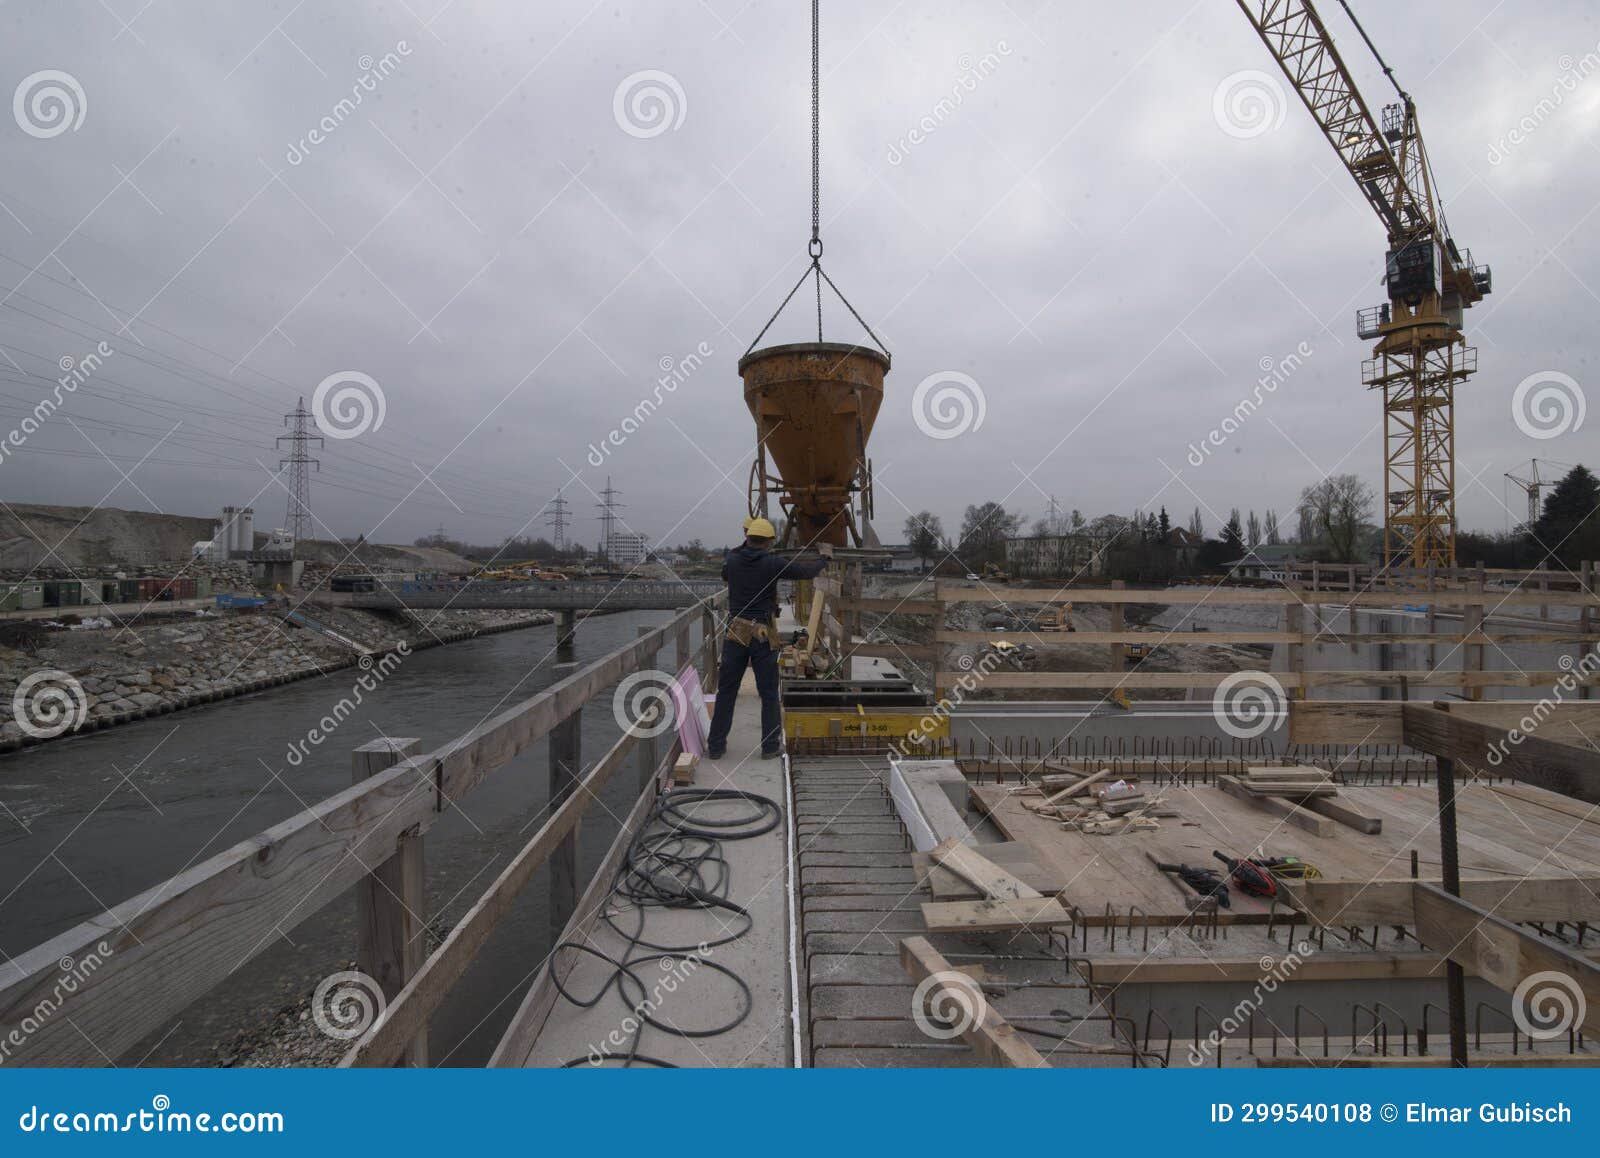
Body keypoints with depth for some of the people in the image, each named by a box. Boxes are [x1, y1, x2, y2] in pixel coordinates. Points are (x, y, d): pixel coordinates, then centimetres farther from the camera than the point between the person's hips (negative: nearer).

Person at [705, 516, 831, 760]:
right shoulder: (772, 564, -8)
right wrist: (825, 557, 19)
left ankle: (715, 746, 15)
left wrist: (746, 545, 33)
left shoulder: (732, 560, 1)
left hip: (735, 634, 3)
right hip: (763, 636, -3)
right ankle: (770, 746, 15)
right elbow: (808, 571, -1)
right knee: (769, 694, 9)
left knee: (726, 692, 10)